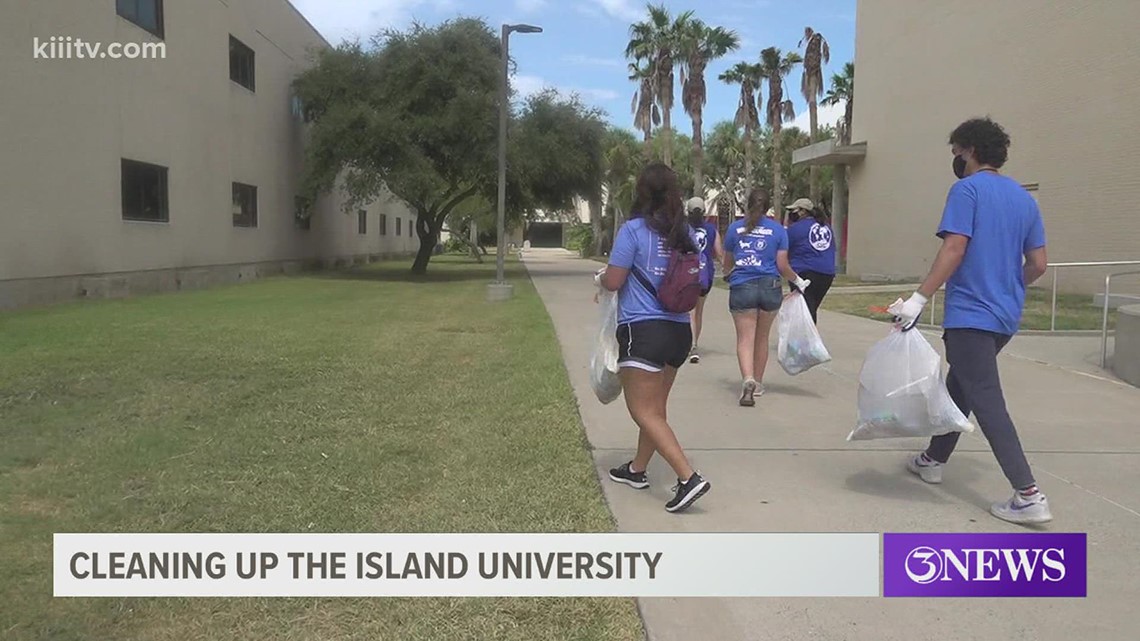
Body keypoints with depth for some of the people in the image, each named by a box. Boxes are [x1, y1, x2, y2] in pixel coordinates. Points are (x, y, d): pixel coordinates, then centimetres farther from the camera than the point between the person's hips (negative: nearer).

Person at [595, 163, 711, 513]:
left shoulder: (634, 230, -11)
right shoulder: (686, 233, 8)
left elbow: (613, 282, -10)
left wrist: (601, 276, 12)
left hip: (643, 329, -7)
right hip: (679, 330, 7)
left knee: (643, 411, -2)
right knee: (655, 406, 17)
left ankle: (689, 477, -10)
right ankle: (638, 470, 33)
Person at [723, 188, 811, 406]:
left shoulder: (735, 228, 6)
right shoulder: (778, 229, 4)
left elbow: (727, 264, 16)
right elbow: (782, 265, 1)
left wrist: (730, 275, 39)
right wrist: (798, 281, 19)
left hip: (741, 288, -1)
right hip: (770, 287, 1)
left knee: (745, 339, -3)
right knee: (762, 338, 15)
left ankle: (748, 379, -25)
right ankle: (758, 384, 27)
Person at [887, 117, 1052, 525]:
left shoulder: (967, 189, -9)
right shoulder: (1024, 197, 13)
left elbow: (954, 250, -20)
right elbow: (1038, 264, 12)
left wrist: (920, 299, -21)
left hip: (970, 314, -8)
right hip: (1005, 316, 8)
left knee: (986, 402, -7)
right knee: (959, 386, 21)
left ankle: (1029, 495, -10)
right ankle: (934, 459, 34)